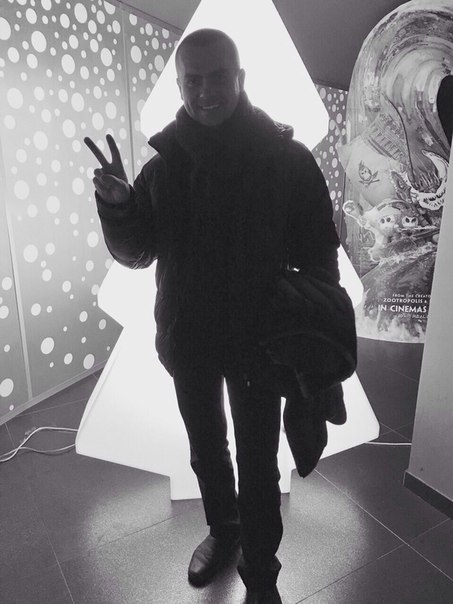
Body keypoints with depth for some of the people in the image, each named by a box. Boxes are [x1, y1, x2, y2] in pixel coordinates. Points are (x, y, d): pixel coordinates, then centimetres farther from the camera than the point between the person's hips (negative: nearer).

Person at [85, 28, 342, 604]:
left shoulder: (288, 159, -10)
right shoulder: (164, 163, -2)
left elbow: (319, 258, -7)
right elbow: (137, 254, 2)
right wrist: (117, 205, -17)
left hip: (260, 340, -3)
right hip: (187, 339, 4)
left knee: (257, 462, 10)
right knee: (206, 448, 22)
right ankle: (223, 529, 50)